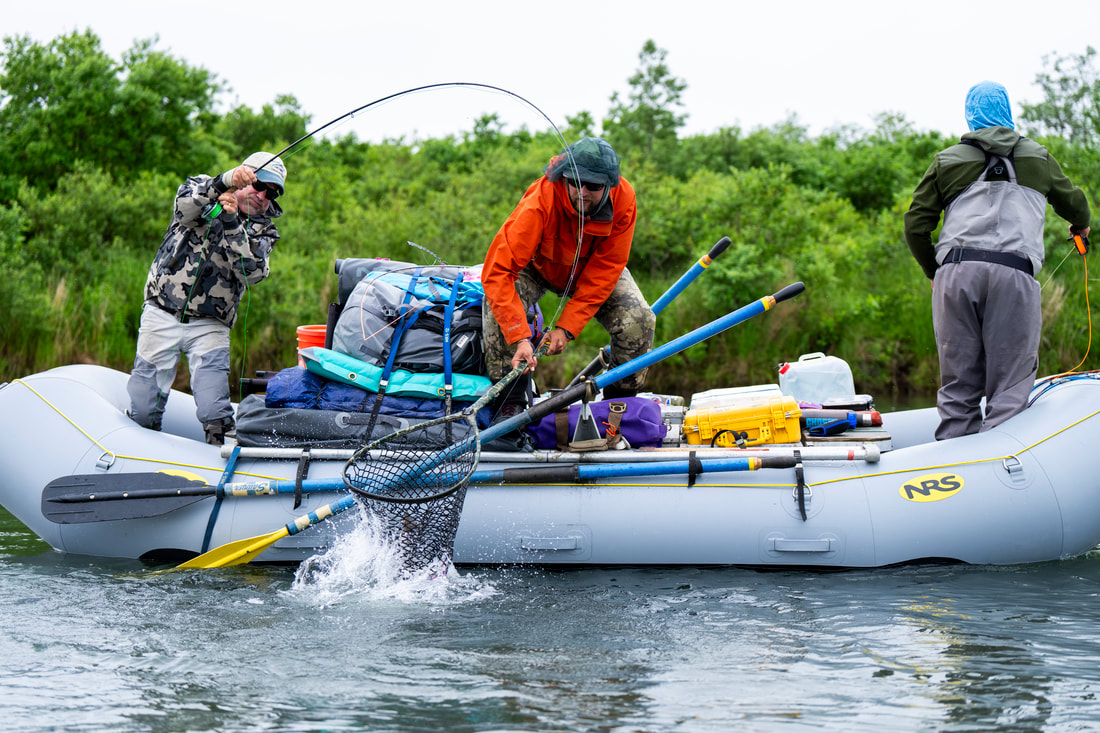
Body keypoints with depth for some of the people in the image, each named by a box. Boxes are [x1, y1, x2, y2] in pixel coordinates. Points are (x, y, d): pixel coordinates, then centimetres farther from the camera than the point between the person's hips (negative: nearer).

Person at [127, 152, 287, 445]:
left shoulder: (262, 231, 8)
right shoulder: (204, 188, 5)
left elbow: (251, 272, -12)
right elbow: (186, 205, -21)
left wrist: (231, 221, -22)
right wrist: (225, 181, -37)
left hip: (209, 326, 1)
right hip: (162, 315, -1)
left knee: (215, 414, -14)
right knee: (141, 413, 2)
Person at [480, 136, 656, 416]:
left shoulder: (623, 201, -31)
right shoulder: (540, 201, -40)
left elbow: (603, 274, -25)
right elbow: (497, 272, -44)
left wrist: (566, 327, -33)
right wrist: (520, 338, -52)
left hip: (593, 269, 2)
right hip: (538, 266, -2)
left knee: (638, 320, -22)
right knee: (499, 309, -31)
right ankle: (510, 403, -14)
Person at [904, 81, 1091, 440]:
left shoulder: (946, 161, 18)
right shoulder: (1039, 158, 19)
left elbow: (915, 226, 12)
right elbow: (1073, 203, 34)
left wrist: (933, 272, 28)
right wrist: (1081, 225, 58)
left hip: (955, 270, 2)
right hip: (1015, 273, -1)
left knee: (958, 385, 5)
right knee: (1009, 389, -3)